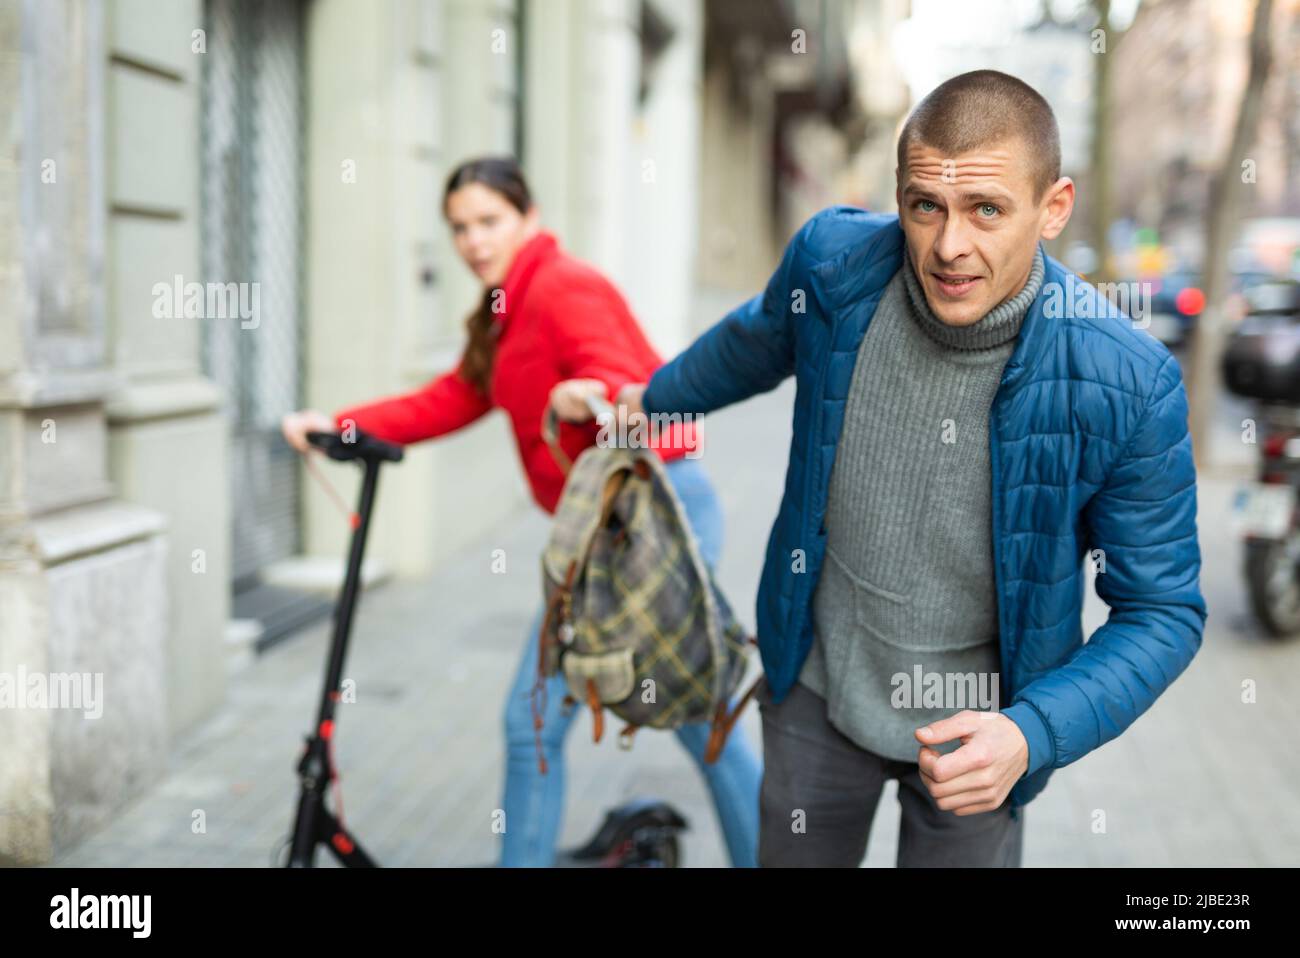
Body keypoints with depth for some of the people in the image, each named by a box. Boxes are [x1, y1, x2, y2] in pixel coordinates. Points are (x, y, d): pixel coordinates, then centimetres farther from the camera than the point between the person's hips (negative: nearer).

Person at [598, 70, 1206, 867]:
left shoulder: (1130, 385, -25)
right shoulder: (833, 261, -18)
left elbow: (1162, 612, -14)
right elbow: (760, 339, 8)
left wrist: (1031, 733, -29)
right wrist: (658, 396, 25)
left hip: (981, 724, -2)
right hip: (819, 683, 3)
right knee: (793, 855, 21)